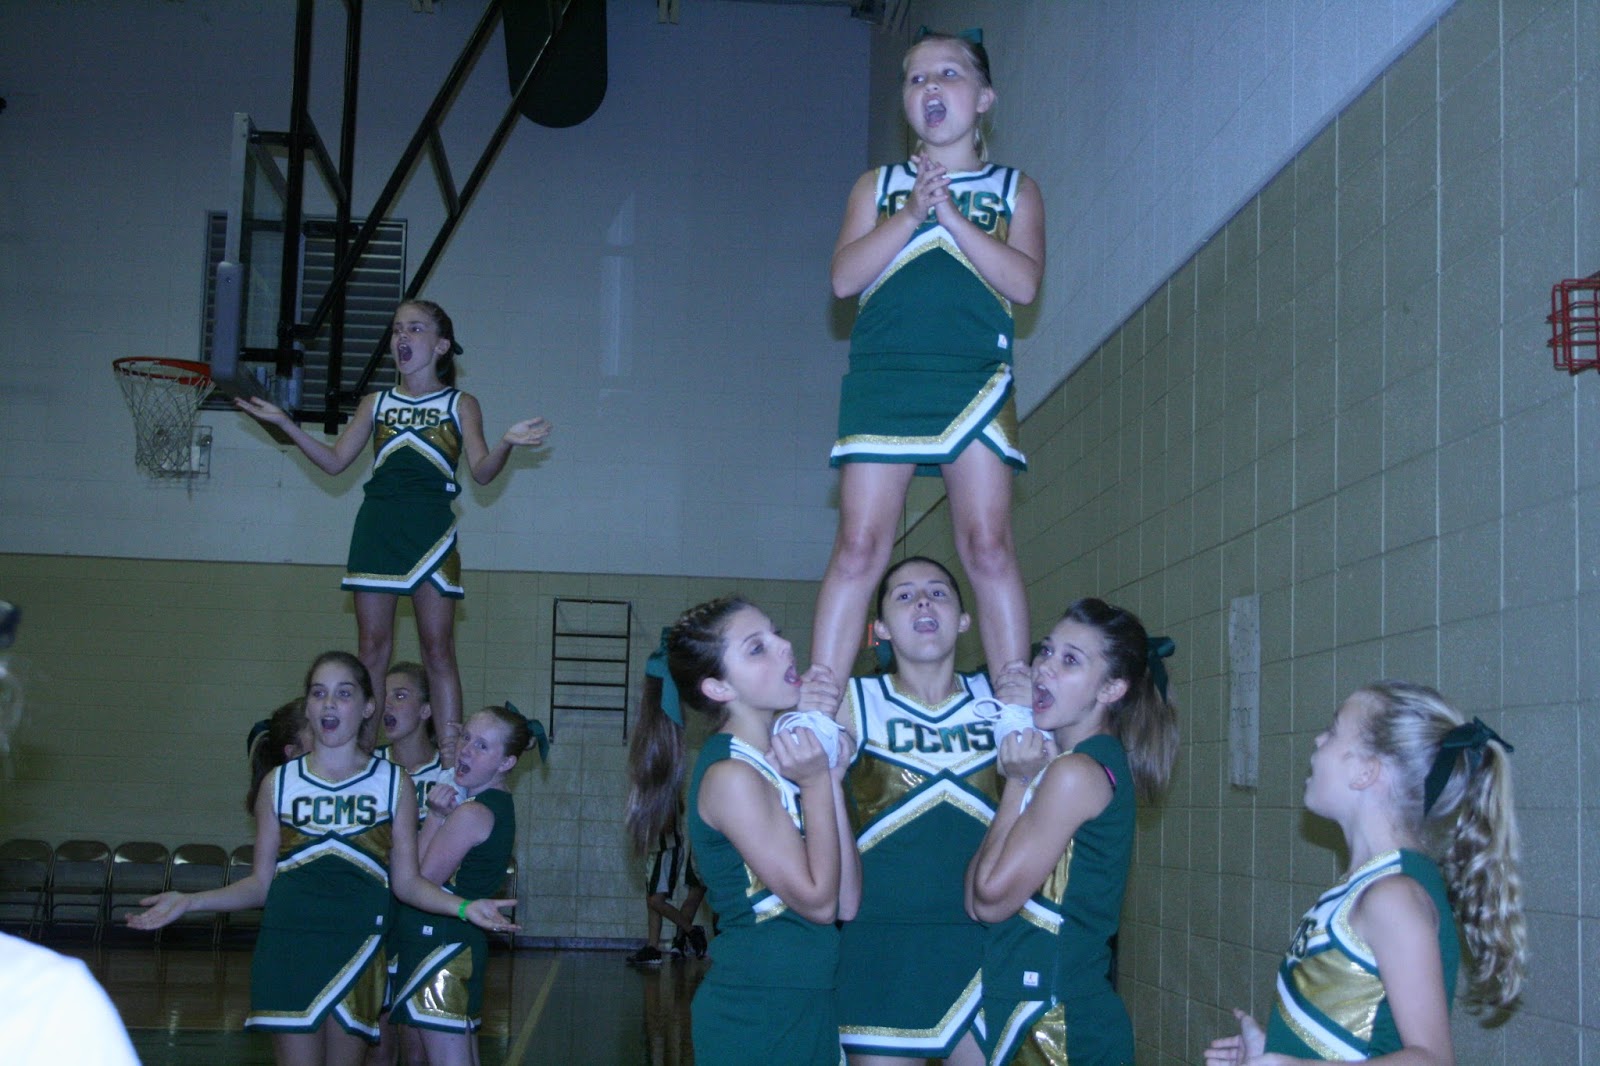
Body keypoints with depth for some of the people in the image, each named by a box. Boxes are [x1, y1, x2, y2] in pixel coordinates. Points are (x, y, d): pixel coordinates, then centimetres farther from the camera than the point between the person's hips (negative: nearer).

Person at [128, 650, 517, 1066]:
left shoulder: (394, 784, 5)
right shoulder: (279, 783, 7)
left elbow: (406, 881, 4)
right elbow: (261, 882, 8)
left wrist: (463, 906, -13)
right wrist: (190, 901, -5)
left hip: (356, 948, 0)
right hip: (287, 949, 0)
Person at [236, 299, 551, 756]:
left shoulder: (460, 404, 8)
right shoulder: (375, 404, 16)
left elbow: (482, 471, -2)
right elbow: (334, 461, 14)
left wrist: (507, 444, -22)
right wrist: (284, 423, 6)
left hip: (431, 530, -3)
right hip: (376, 526, 3)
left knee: (438, 649, -3)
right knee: (371, 649, 3)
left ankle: (451, 751, -3)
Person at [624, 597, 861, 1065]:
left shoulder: (776, 762, 8)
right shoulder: (731, 775, -16)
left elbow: (846, 903, -1)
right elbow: (817, 900, -17)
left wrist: (832, 774, -6)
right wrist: (816, 782, -12)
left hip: (806, 1005, 8)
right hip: (754, 1014, -8)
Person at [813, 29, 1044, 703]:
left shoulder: (1014, 191, 14)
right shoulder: (877, 187, 17)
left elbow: (1024, 282, -3)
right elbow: (844, 278, 3)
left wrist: (951, 216, -9)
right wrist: (910, 215, -8)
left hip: (975, 379, -1)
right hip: (882, 378, 1)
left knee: (987, 545, -7)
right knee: (859, 546, -5)